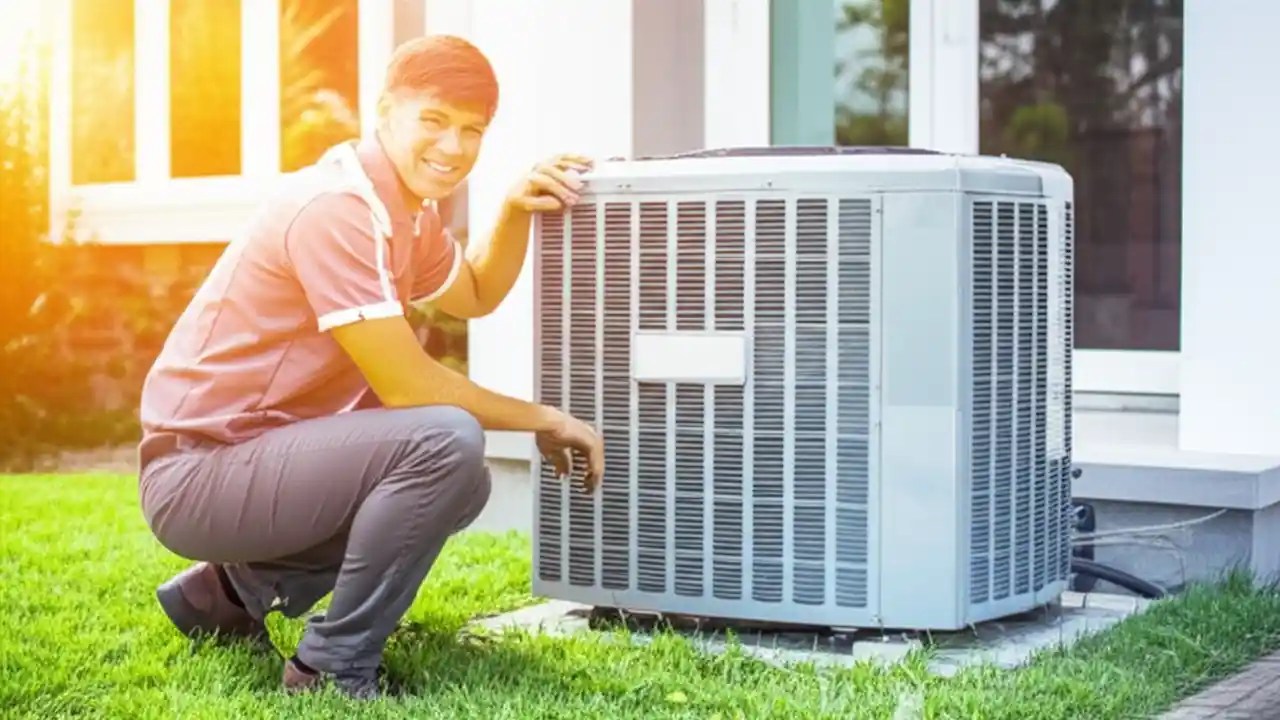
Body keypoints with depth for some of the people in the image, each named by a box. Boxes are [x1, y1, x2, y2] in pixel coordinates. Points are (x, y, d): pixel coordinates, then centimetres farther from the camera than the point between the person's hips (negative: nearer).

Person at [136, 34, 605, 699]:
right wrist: (544, 419, -9)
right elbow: (410, 385, -23)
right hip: (199, 472, -10)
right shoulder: (337, 208, -21)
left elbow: (476, 296, 25)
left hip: (262, 452, 10)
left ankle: (232, 590, 19)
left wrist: (516, 209, 6)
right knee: (446, 444, -27)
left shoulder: (407, 206, 8)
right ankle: (334, 664, -12)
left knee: (459, 485, 22)